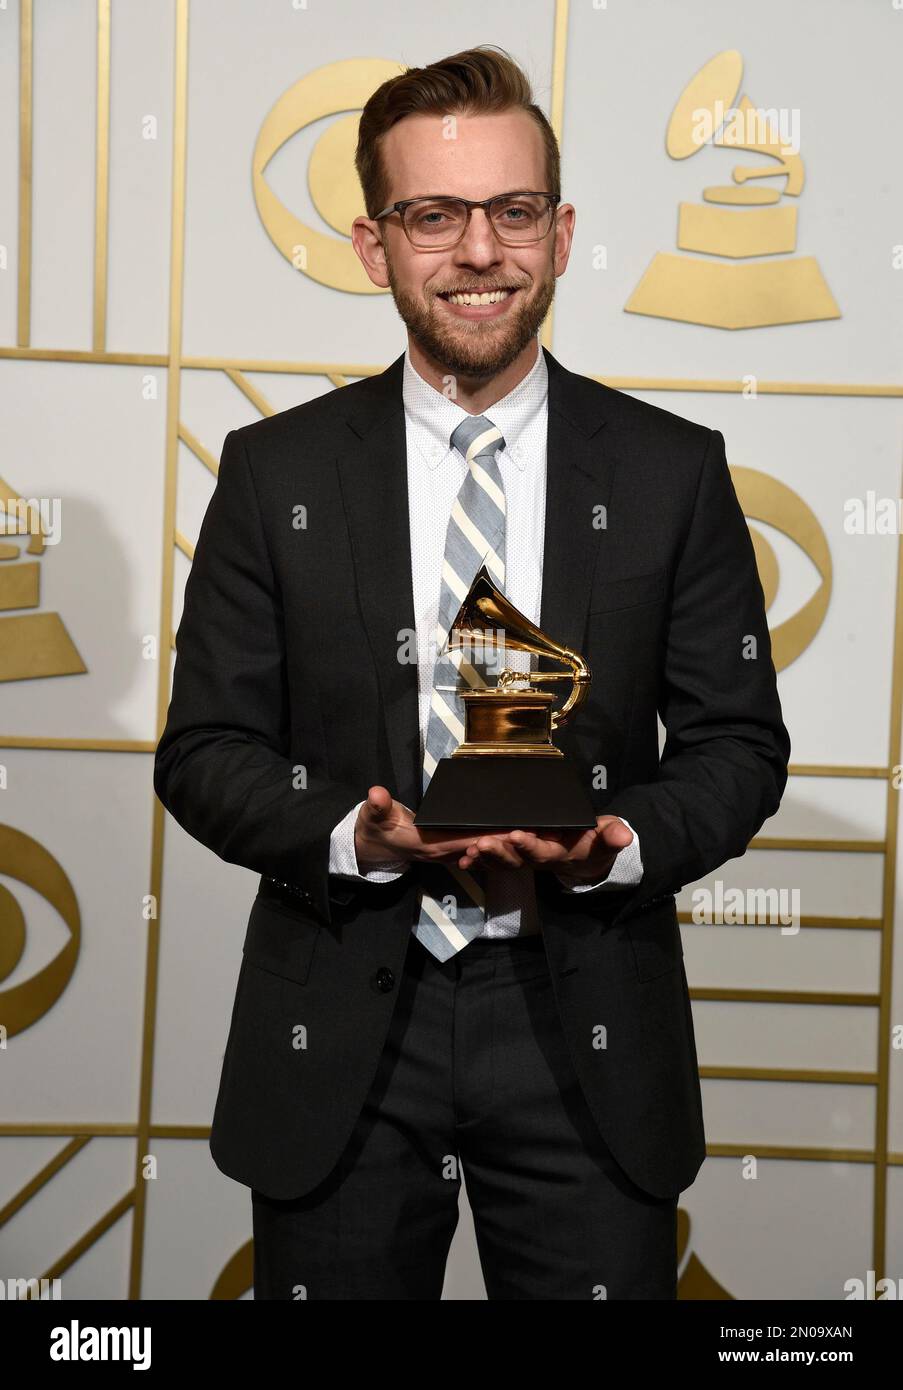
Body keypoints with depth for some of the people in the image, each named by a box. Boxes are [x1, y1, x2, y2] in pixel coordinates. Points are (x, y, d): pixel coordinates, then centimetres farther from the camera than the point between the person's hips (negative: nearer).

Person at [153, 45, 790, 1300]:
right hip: (338, 1043, 0)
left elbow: (738, 741, 4)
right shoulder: (277, 471, 2)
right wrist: (350, 838, -16)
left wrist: (622, 843, -16)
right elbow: (204, 748, 2)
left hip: (585, 1037, 0)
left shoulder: (672, 471, 2)